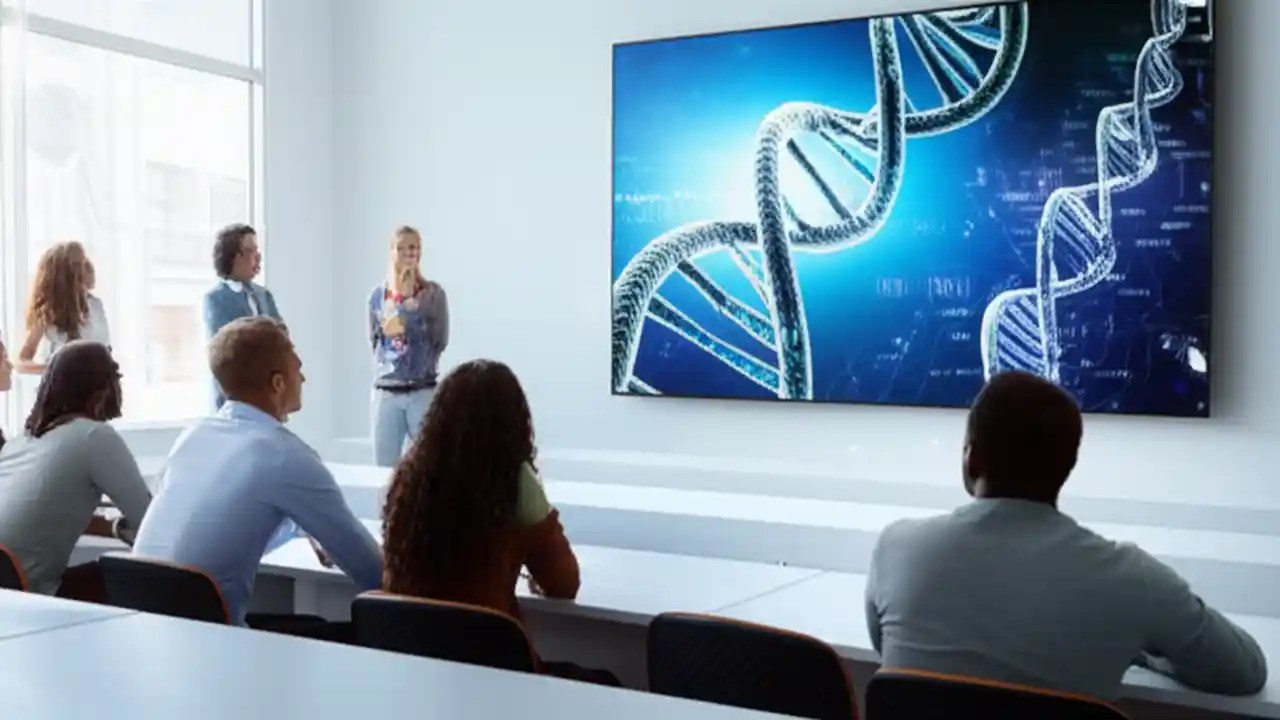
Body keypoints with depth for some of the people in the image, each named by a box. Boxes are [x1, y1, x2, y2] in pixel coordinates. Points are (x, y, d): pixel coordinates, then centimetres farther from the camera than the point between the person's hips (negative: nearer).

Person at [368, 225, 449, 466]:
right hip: (385, 392, 2)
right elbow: (375, 340, 9)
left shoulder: (433, 293, -1)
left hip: (423, 391, -2)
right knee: (383, 466, 6)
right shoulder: (378, 295, 7)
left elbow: (439, 340, -3)